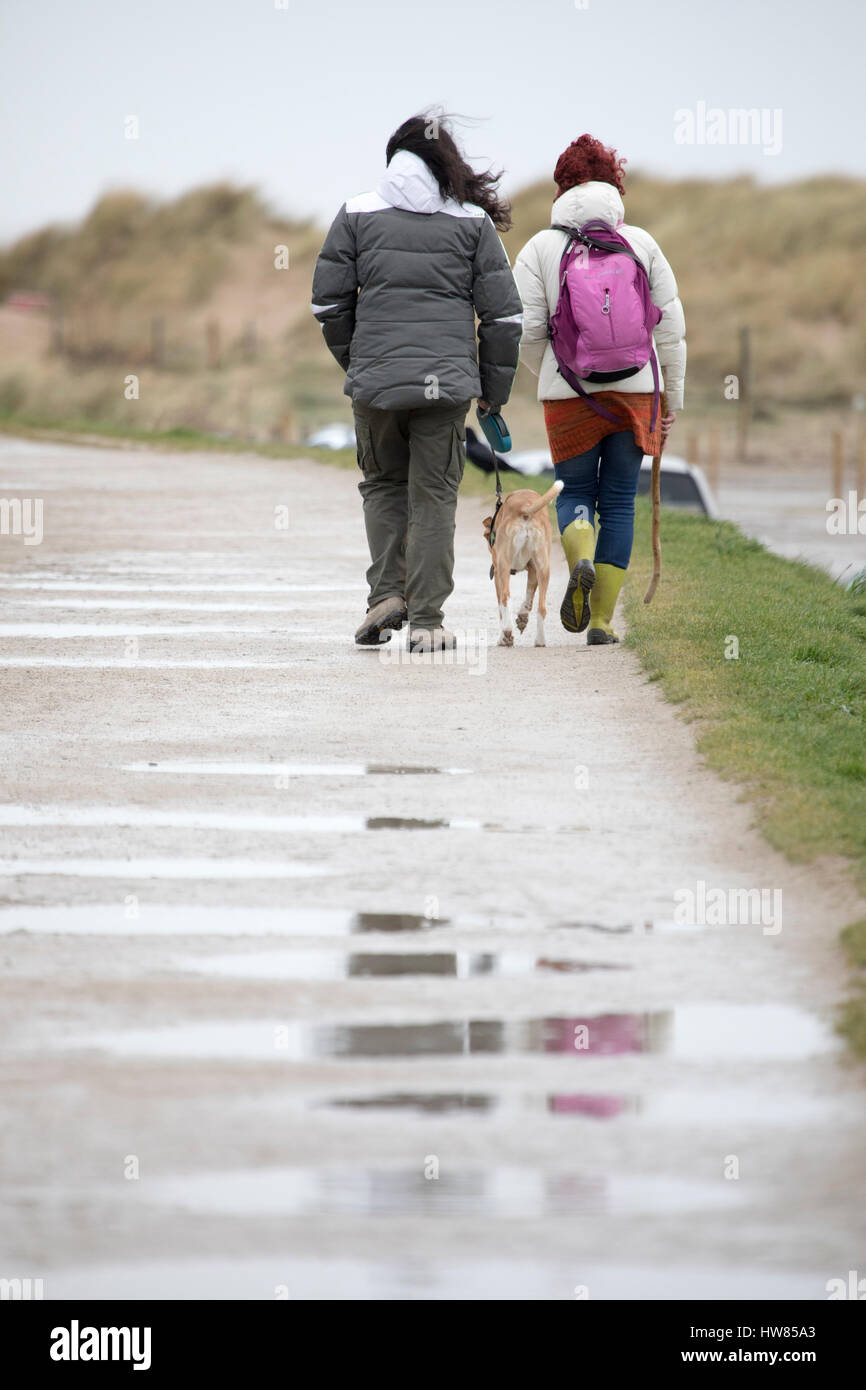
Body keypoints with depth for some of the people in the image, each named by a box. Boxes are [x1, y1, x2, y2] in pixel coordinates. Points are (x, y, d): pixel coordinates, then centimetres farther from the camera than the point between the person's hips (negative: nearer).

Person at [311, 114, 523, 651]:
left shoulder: (358, 214, 5)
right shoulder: (473, 221, 5)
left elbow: (329, 301, 6)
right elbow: (503, 313, 2)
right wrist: (495, 389, 11)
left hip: (375, 380, 1)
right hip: (446, 380, -1)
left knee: (383, 484, 19)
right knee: (434, 495, 6)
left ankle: (386, 592, 3)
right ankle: (426, 621, 4)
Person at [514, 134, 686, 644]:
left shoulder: (540, 248, 0)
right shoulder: (642, 244, 4)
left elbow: (527, 331, -3)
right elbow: (671, 325, 3)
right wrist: (672, 399, 11)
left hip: (568, 393, -1)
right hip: (635, 390, 1)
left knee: (575, 492, 13)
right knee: (619, 501, 8)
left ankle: (581, 561, -19)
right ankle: (603, 619, 4)